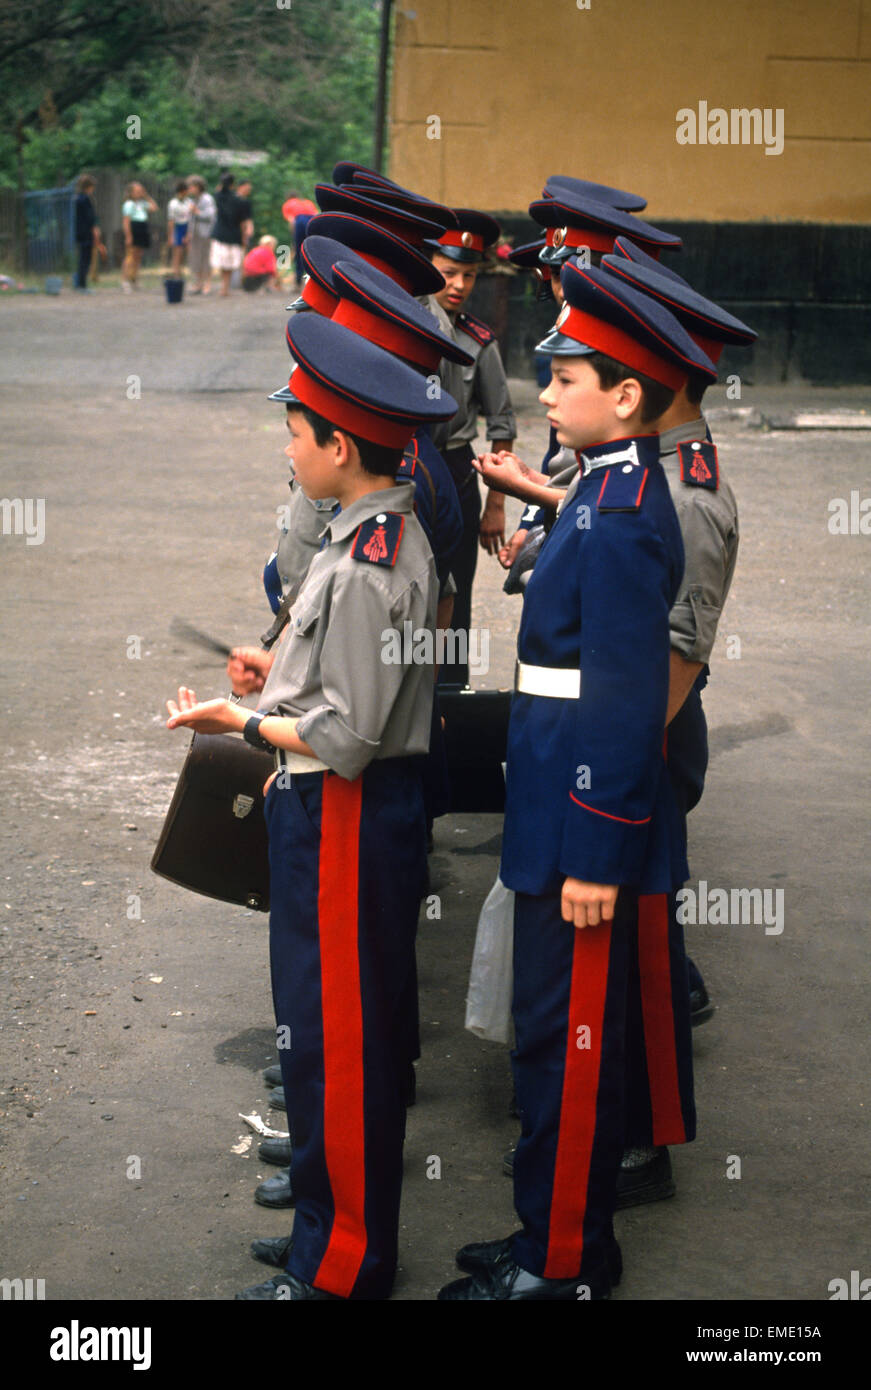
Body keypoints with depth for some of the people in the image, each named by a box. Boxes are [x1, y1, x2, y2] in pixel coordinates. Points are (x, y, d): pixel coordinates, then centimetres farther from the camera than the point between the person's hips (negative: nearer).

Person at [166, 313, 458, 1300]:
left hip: (344, 823, -10)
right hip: (336, 811, 10)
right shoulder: (395, 531, 8)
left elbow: (347, 738, -23)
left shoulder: (363, 567, -24)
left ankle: (341, 1266, 14)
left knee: (336, 1042, 1)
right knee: (345, 1033, 18)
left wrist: (241, 722, -12)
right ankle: (333, 1228, 32)